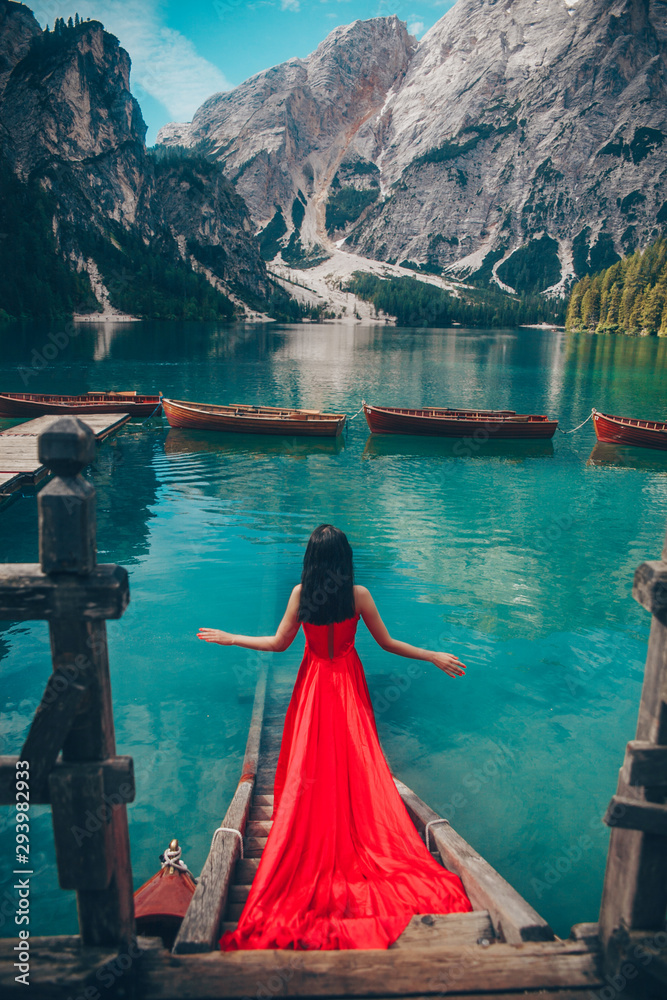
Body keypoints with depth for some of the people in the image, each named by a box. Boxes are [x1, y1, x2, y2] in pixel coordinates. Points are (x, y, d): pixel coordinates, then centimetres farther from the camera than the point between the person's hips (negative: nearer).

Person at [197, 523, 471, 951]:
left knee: (309, 770, 12)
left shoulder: (301, 593, -11)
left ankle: (311, 851, 18)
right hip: (349, 687, -1)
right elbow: (387, 643, -8)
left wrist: (230, 638, 8)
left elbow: (279, 643, -5)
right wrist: (434, 656, 2)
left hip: (313, 686, 1)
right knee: (356, 765, 10)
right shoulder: (358, 594, -13)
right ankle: (362, 843, 16)